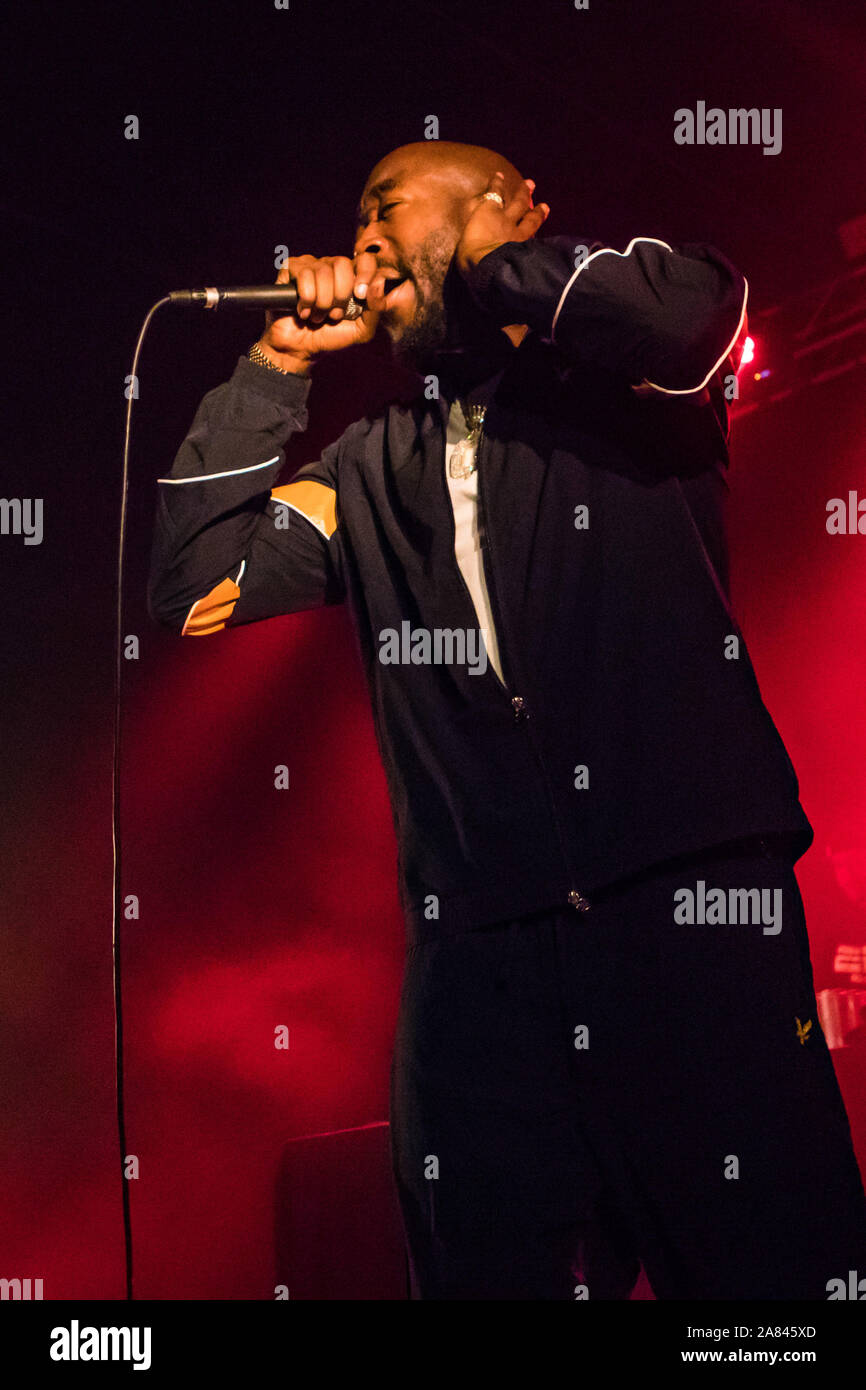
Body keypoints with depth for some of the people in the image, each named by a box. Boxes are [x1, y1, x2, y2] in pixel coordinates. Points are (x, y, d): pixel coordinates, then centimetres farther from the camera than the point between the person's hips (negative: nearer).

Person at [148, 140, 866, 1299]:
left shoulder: (614, 380, 7)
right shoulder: (373, 473, 20)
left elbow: (695, 303, -16)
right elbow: (193, 586, 13)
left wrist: (481, 277, -1)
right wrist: (276, 365, 11)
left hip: (691, 908, -4)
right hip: (479, 951, 4)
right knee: (492, 1268, 4)